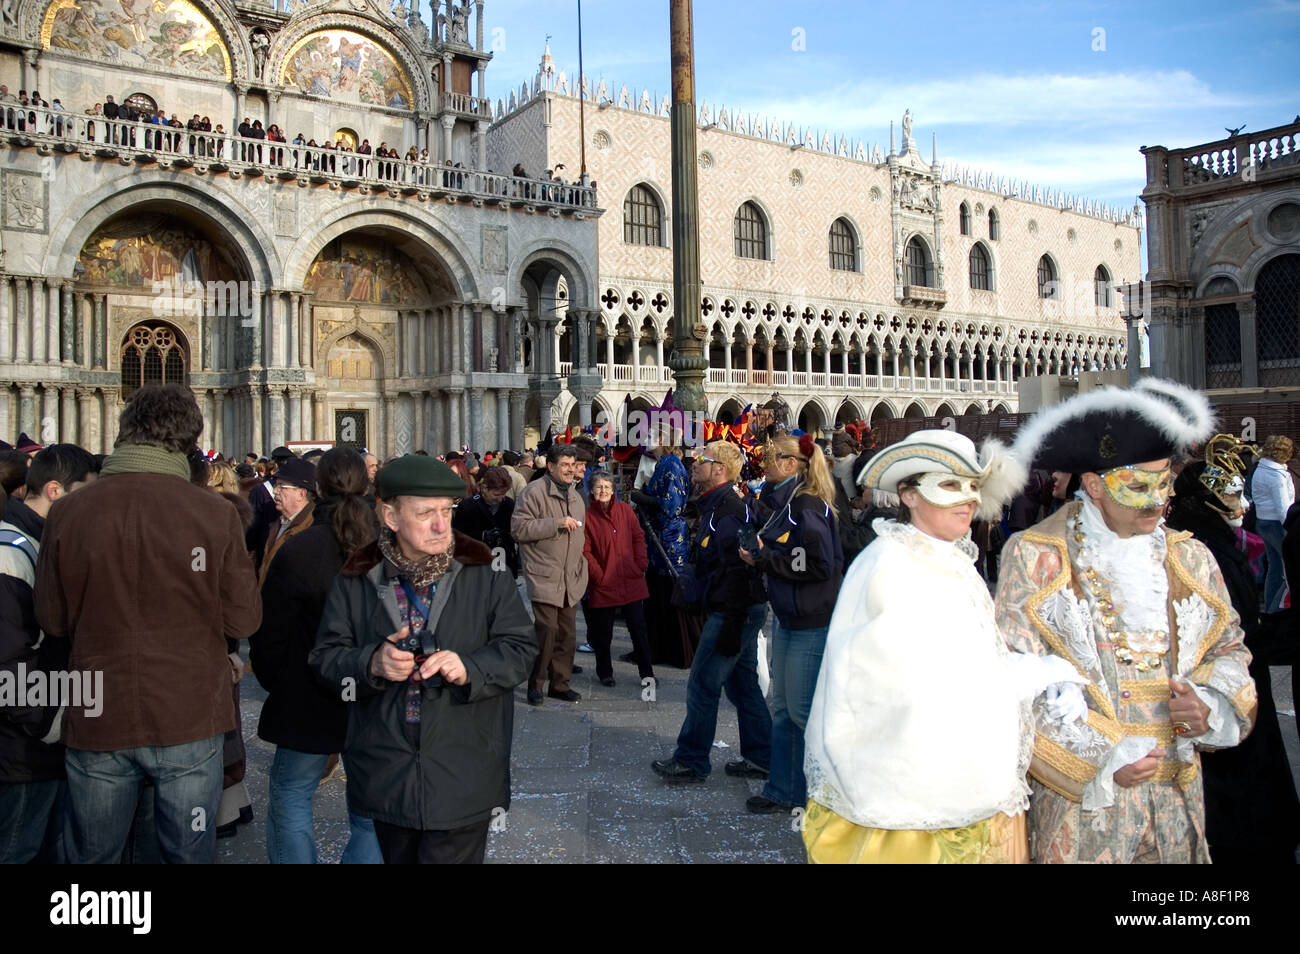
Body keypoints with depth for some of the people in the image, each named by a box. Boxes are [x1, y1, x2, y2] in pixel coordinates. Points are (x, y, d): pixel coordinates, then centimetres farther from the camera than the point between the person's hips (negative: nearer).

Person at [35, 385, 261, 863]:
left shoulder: (67, 512, -9)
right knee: (191, 854, 14)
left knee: (91, 856, 19)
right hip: (189, 717, -1)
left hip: (97, 720, 2)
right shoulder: (216, 513, -14)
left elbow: (52, 620, 1)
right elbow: (243, 619, -9)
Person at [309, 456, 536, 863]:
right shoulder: (356, 579, 0)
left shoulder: (484, 573, -3)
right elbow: (326, 655, 1)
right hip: (386, 776, 2)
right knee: (398, 856, 20)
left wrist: (469, 668, -21)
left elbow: (520, 648, -4)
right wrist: (371, 663, -18)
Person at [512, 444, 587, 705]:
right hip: (545, 578, -7)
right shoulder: (534, 492, -9)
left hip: (570, 580, 7)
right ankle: (535, 685, 8)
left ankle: (560, 684, 22)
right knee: (547, 630, -9)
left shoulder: (575, 496, 17)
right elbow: (518, 529, -17)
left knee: (567, 633, 10)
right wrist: (556, 523, -20)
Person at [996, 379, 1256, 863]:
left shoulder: (1189, 558, 8)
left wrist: (1210, 704, -4)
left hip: (1178, 787, 4)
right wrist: (1100, 758, -14)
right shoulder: (1036, 557, -7)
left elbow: (1229, 646, 17)